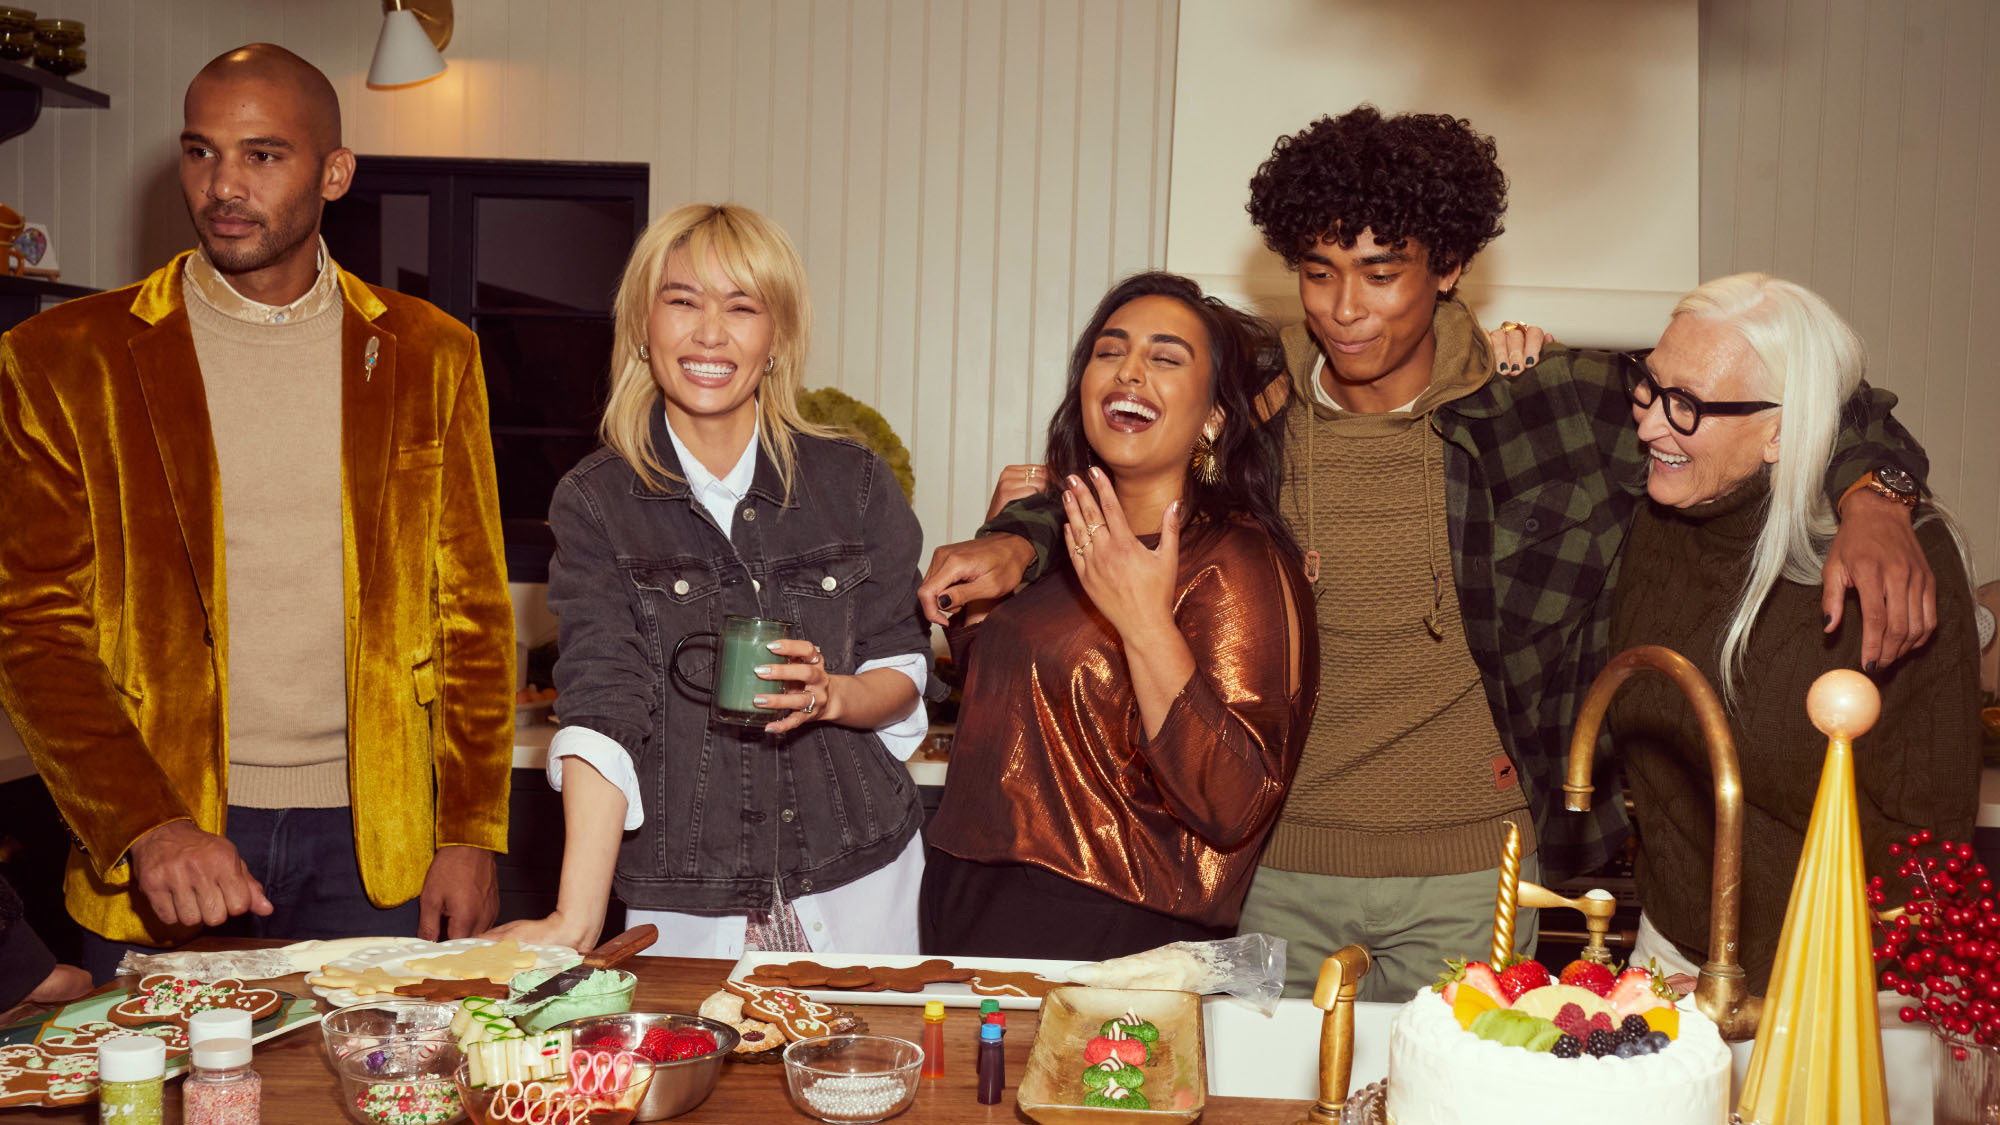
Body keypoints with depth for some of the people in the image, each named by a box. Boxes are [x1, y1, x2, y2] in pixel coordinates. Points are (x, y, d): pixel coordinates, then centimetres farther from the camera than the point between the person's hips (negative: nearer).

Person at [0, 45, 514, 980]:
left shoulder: (428, 356, 5)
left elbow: (473, 614, 6)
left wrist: (472, 832, 0)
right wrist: (146, 827, -15)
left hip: (376, 845, 1)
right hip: (149, 855, -1)